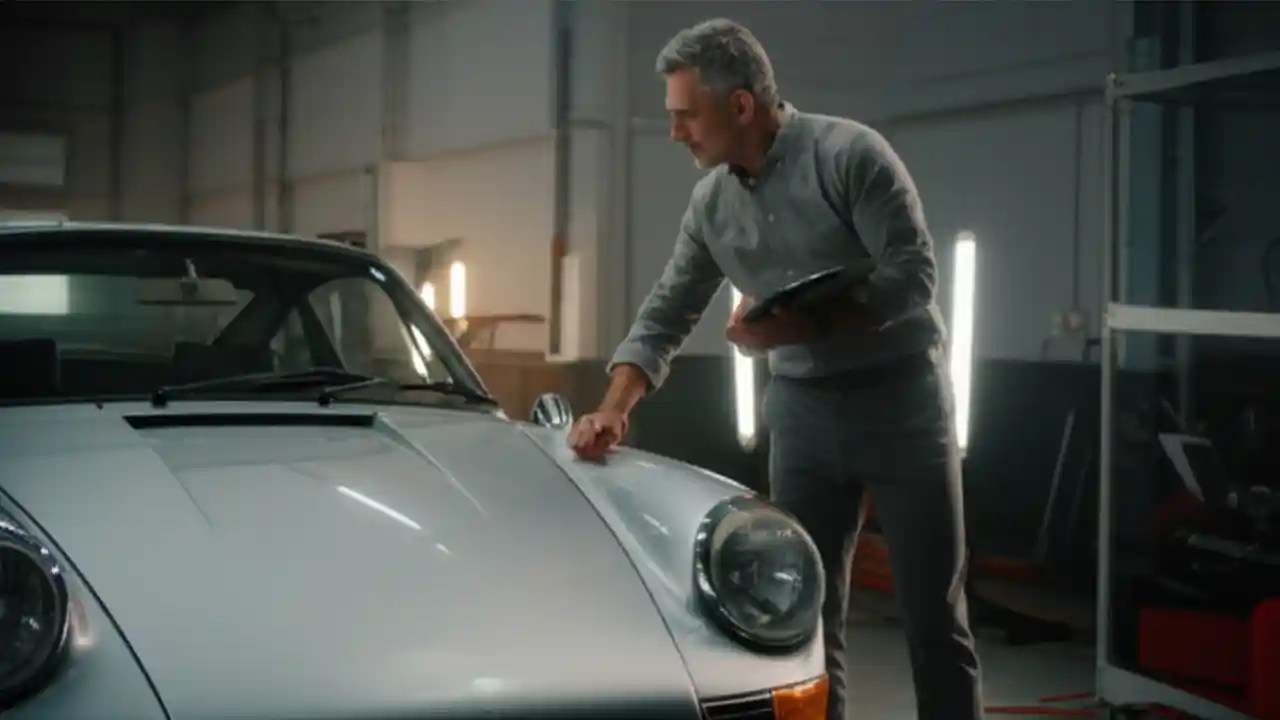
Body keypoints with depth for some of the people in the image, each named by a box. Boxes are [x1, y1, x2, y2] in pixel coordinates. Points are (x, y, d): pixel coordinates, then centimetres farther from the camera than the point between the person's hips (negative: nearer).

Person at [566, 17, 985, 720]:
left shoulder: (848, 154, -14)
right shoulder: (710, 201, 5)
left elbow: (914, 273, -17)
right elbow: (666, 313, 8)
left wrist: (804, 324, -24)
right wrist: (613, 409, -5)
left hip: (899, 399, -5)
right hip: (801, 411, 5)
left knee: (933, 614, 1)